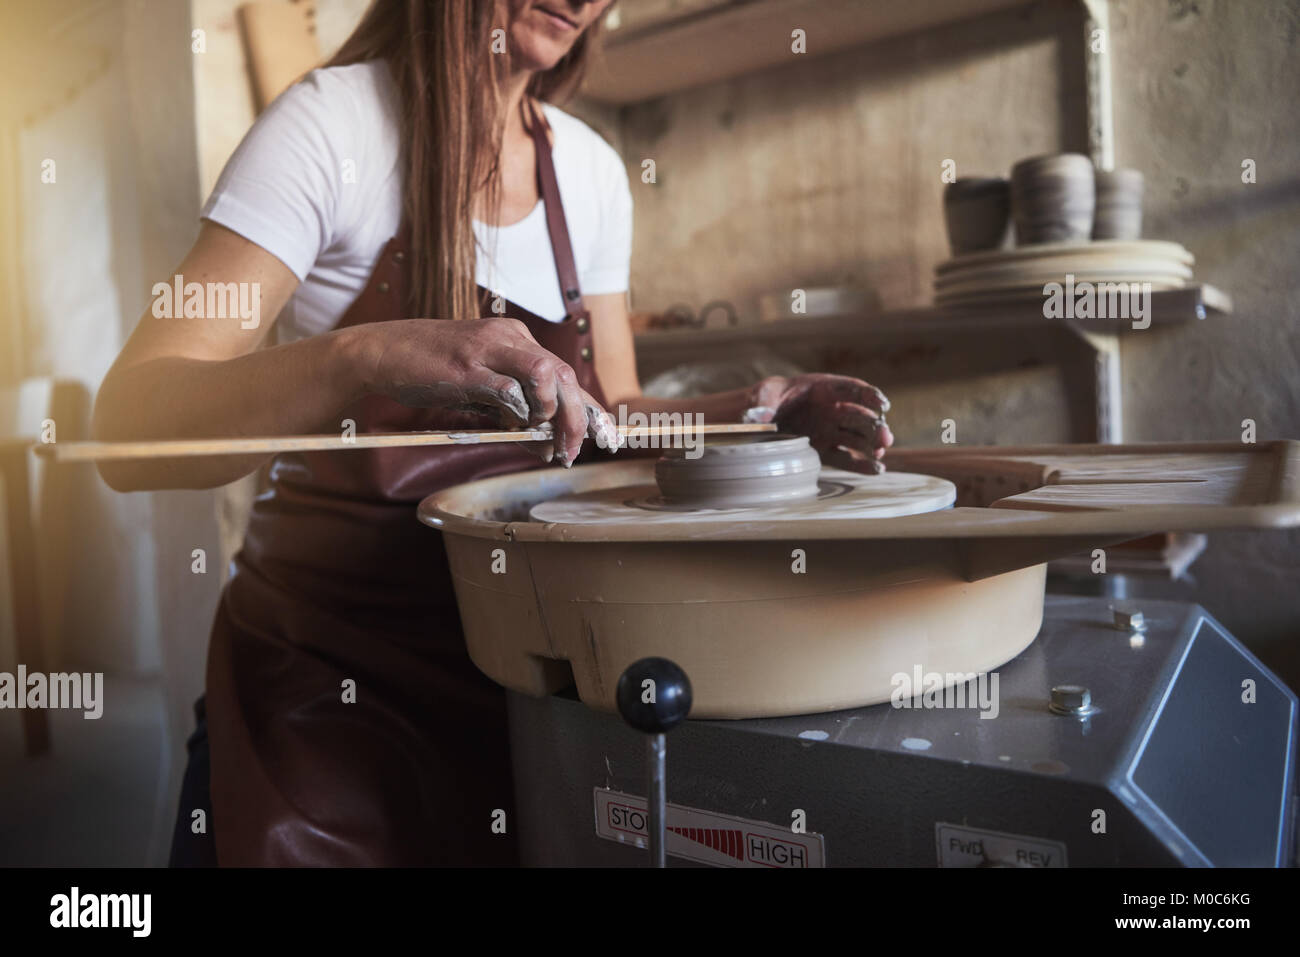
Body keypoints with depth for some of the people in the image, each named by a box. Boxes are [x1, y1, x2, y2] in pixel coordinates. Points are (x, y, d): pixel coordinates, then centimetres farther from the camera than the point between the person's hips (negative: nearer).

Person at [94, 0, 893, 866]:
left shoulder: (592, 168, 3)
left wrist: (749, 410, -9)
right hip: (334, 670, -4)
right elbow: (129, 432, -22)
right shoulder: (334, 120, -13)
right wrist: (363, 357, -40)